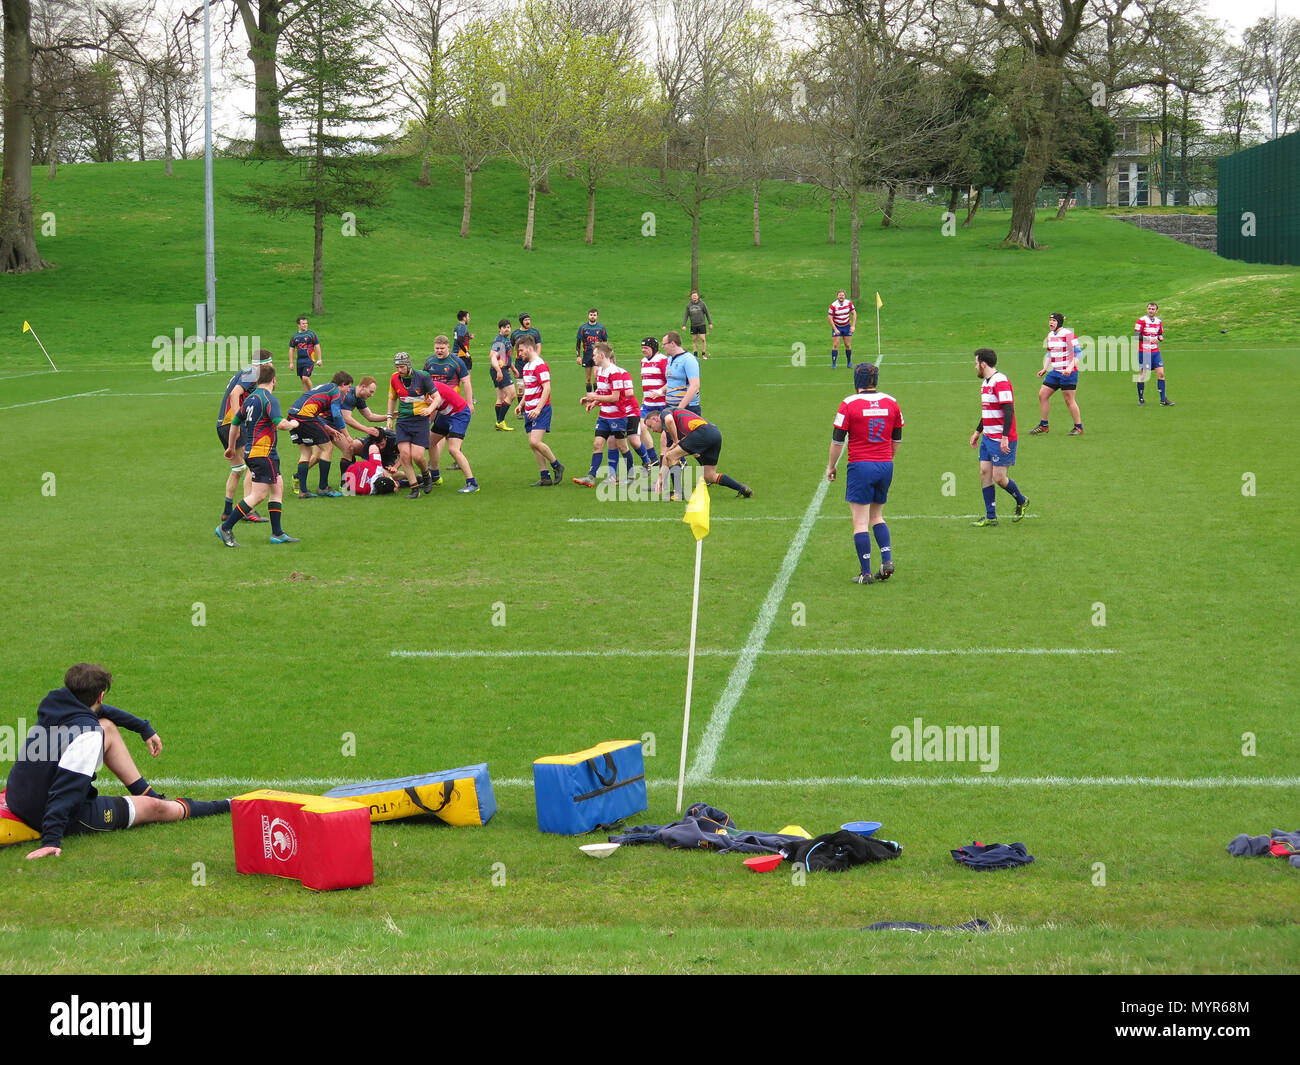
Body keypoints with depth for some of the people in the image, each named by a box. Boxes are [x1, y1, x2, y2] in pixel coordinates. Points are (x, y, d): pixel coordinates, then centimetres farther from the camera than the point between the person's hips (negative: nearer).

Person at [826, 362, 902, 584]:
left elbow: (837, 440, -4)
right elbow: (897, 439, 13)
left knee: (860, 522, -1)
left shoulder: (849, 404, -8)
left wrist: (831, 466, 9)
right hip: (885, 466, 5)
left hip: (861, 466, -5)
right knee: (877, 516, 19)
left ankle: (866, 573, -4)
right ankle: (887, 560, 2)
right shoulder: (891, 403, 5)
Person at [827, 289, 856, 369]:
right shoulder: (833, 305, -17)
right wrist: (835, 329, -17)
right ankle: (833, 364, -3)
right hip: (836, 327, -3)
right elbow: (829, 318, -14)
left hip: (847, 326, 3)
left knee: (848, 345, 3)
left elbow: (854, 313, 2)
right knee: (835, 345, -8)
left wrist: (853, 326, -5)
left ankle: (849, 363, 17)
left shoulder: (849, 303, -7)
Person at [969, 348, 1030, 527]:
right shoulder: (985, 383, 15)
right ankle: (990, 517, 8)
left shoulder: (1000, 381, -16)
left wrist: (1005, 437, -27)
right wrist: (978, 432, 31)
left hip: (1001, 440, -9)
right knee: (984, 473, 4)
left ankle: (1022, 502, 19)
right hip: (988, 438, 9)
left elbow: (1009, 410, -23)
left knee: (999, 477, -6)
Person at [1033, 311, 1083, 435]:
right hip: (1055, 372, 8)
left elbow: (1078, 352, -14)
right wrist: (1045, 368, 15)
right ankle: (1043, 425, 14)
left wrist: (1070, 368, -24)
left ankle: (1079, 427, 8)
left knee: (1069, 400, -5)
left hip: (1068, 373, -8)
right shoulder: (1050, 336, 11)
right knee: (1042, 395, 4)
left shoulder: (1068, 334, -14)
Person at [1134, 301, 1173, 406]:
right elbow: (1137, 336, -13)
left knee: (1161, 373, -3)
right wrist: (1149, 339, -24)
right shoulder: (1141, 321, -7)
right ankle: (1141, 399, 12)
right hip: (1143, 351, -5)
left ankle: (1163, 399, 0)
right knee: (1142, 374, 0)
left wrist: (1161, 337, 0)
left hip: (1155, 351, 5)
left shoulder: (1158, 322, 11)